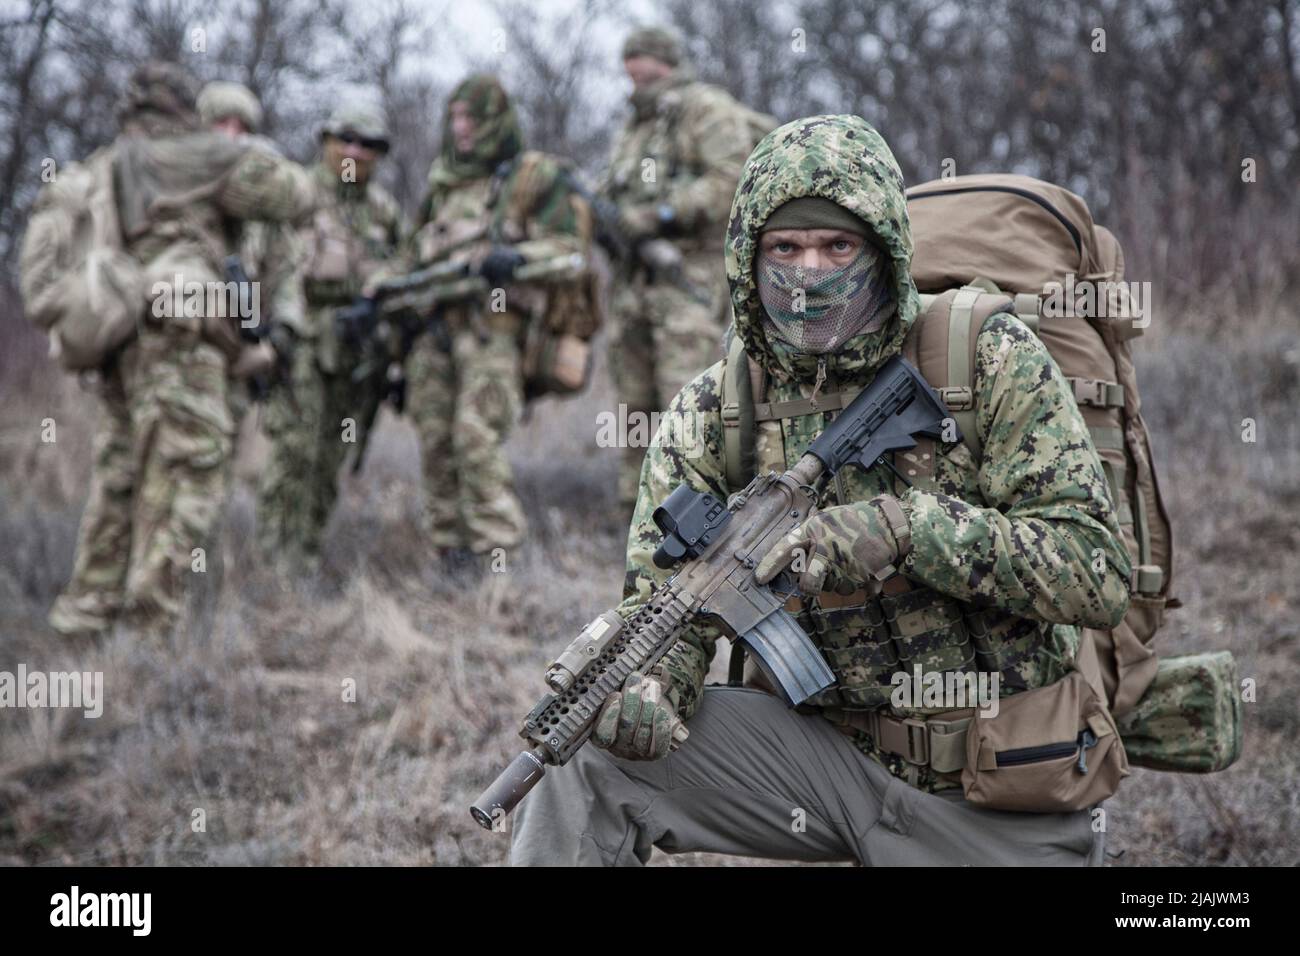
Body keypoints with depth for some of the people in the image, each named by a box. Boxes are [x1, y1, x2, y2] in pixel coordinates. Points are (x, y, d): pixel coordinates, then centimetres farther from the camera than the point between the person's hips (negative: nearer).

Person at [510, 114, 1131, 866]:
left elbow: (1100, 574, -18)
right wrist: (645, 684, -28)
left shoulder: (992, 364, -10)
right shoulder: (713, 411, -1)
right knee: (583, 751, -15)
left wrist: (901, 528, -28)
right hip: (822, 744, 3)